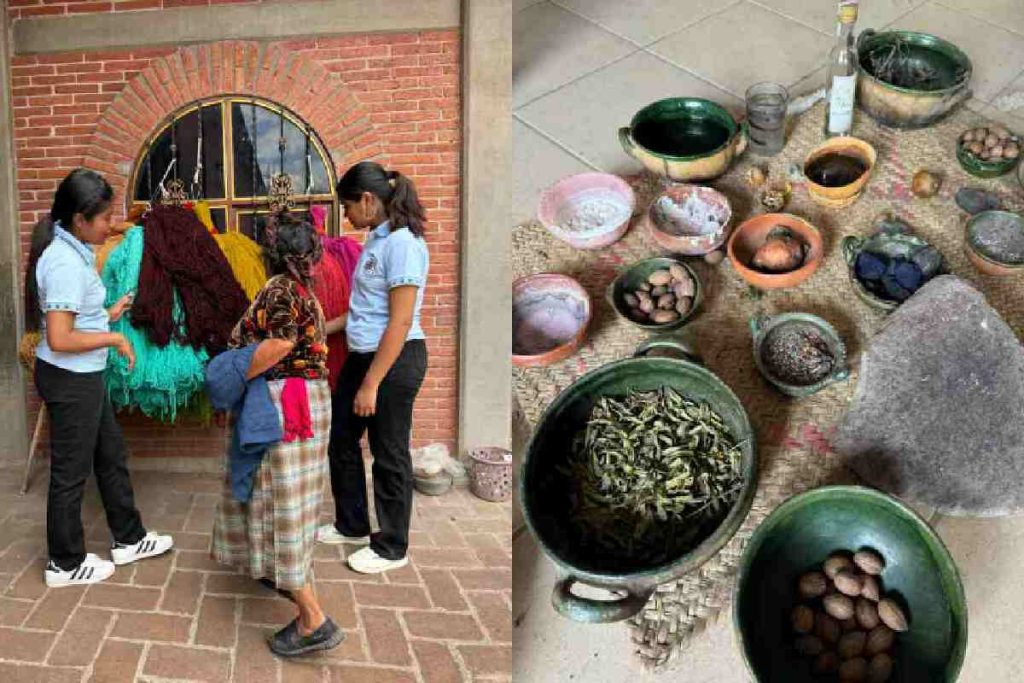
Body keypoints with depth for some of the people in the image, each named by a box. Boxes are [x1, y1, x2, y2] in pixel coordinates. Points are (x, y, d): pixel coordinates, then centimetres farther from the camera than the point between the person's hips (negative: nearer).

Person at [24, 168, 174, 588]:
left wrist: (107, 315, 10)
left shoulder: (72, 250, 6)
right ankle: (65, 564, 25)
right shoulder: (66, 263, -24)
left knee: (111, 455, 19)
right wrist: (113, 339, -17)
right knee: (71, 471, 6)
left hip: (84, 376, 10)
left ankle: (128, 539, 35)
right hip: (70, 379, -10)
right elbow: (59, 339, -28)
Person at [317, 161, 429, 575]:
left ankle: (391, 548, 24)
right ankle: (352, 525, 40)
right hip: (362, 355, 10)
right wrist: (325, 328, 18)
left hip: (394, 361, -10)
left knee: (388, 455, 5)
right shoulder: (376, 240, 10)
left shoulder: (402, 243, -19)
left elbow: (400, 321, -22)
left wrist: (371, 384, -21)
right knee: (342, 441, 19)